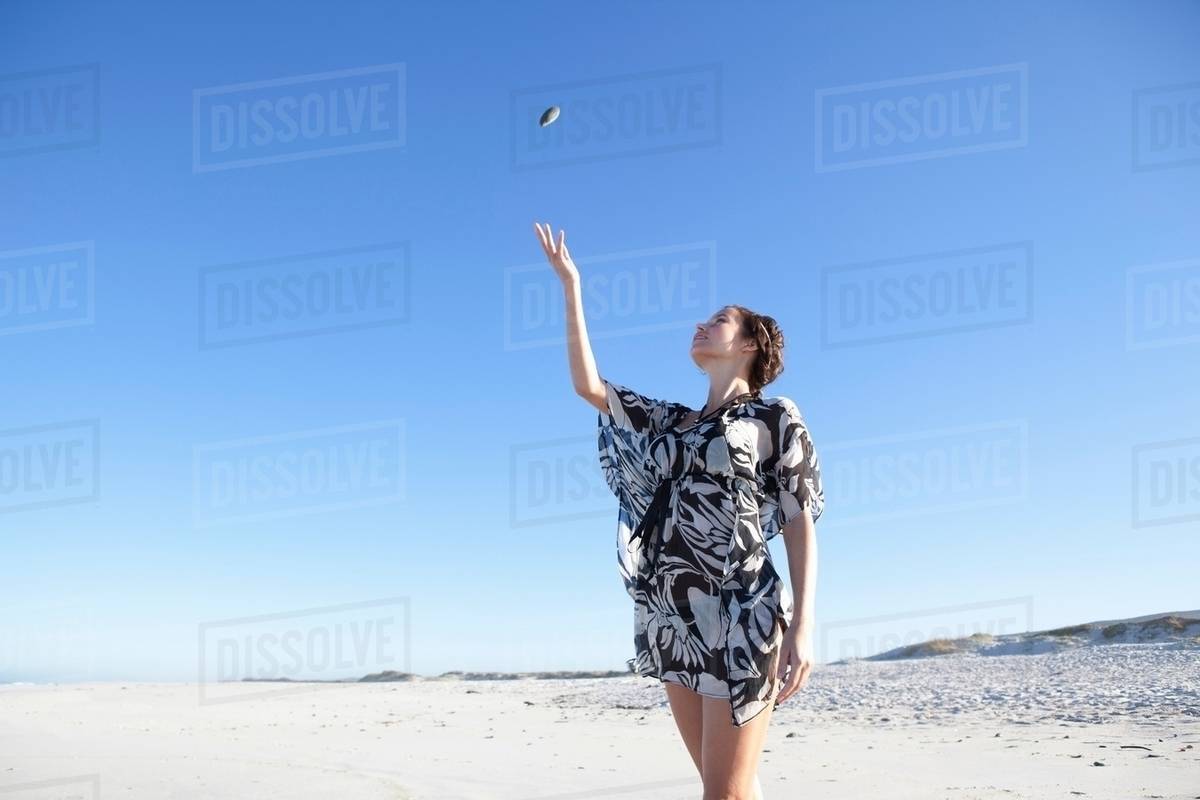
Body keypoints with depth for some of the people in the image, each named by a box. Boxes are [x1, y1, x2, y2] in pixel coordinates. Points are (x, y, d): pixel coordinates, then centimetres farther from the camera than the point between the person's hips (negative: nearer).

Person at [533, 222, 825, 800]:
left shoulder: (775, 416, 3)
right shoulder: (671, 421, 18)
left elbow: (800, 522, -2)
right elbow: (588, 385, 15)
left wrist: (803, 624, -13)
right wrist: (571, 286, 16)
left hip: (739, 614, -6)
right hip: (673, 621, 6)